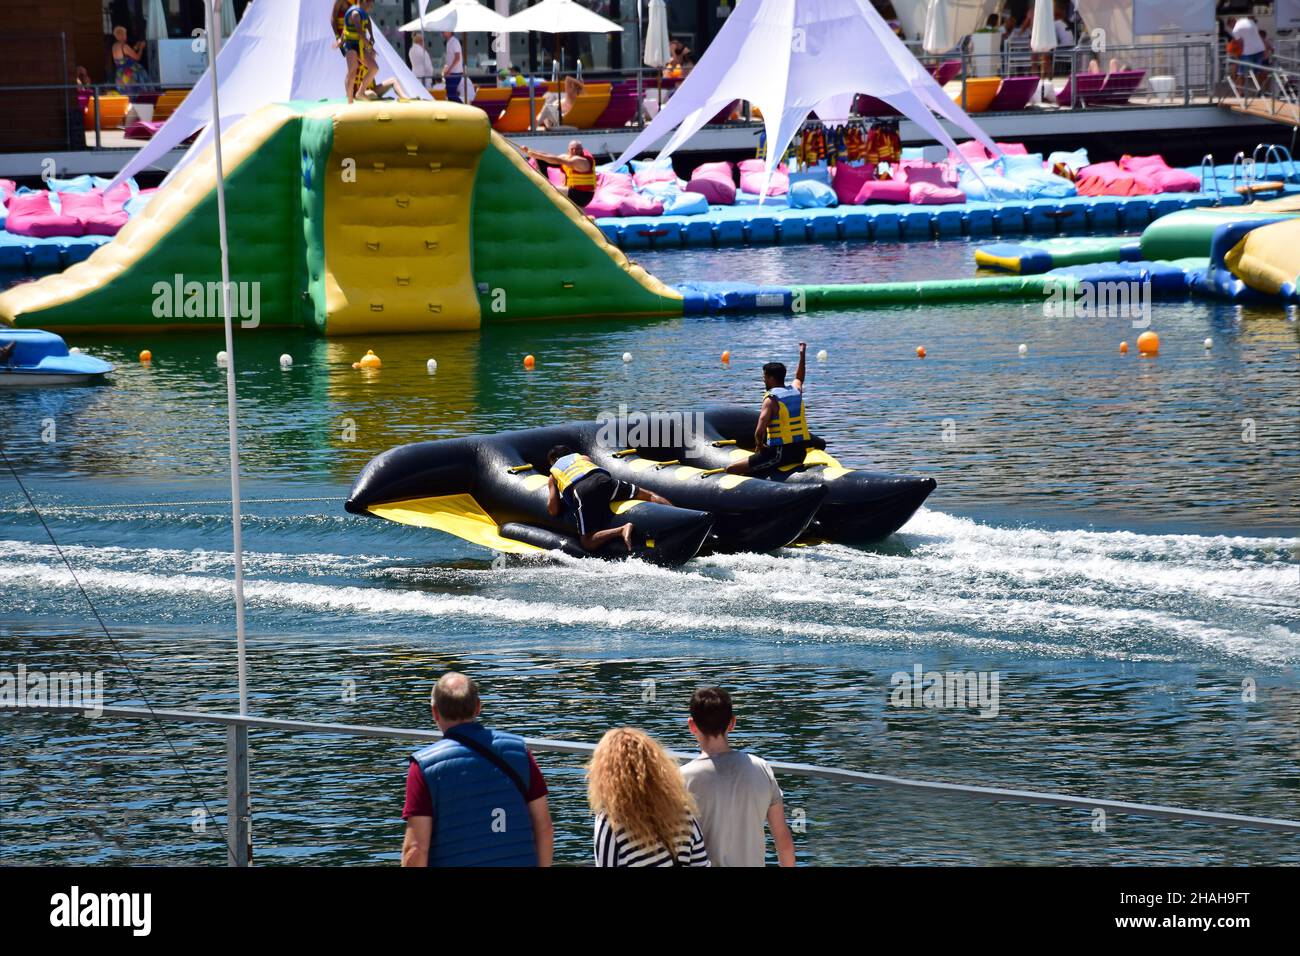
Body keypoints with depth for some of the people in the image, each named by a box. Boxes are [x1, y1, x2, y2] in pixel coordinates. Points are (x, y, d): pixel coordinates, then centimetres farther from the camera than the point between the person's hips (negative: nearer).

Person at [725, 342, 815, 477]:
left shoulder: (771, 399, -11)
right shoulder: (796, 390, 8)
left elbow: (759, 431, -19)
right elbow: (799, 378, 35)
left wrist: (759, 445, 1)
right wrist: (803, 354, 47)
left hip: (780, 454, -7)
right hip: (801, 454, 7)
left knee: (731, 471, -9)